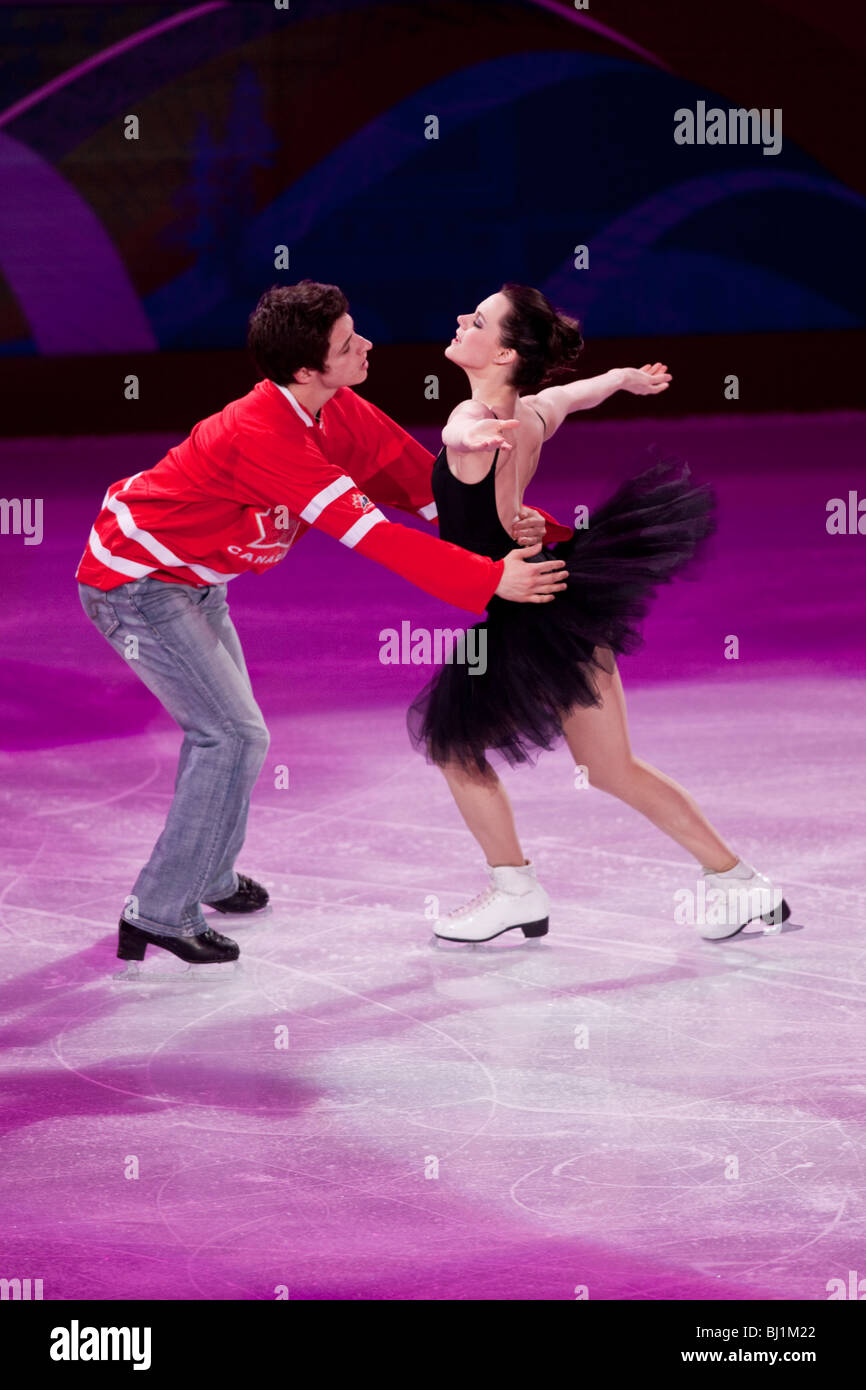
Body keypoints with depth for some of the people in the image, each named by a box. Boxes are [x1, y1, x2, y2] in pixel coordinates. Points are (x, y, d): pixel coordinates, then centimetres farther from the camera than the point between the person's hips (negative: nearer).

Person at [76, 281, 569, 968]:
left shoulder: (342, 415, -7)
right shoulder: (263, 435, -34)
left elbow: (429, 484, -4)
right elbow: (372, 536, -37)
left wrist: (534, 528, -15)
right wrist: (492, 580, -39)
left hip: (191, 581, 10)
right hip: (136, 582, -10)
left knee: (222, 728, 22)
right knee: (235, 735, -12)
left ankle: (208, 876, 42)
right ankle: (159, 914, -6)